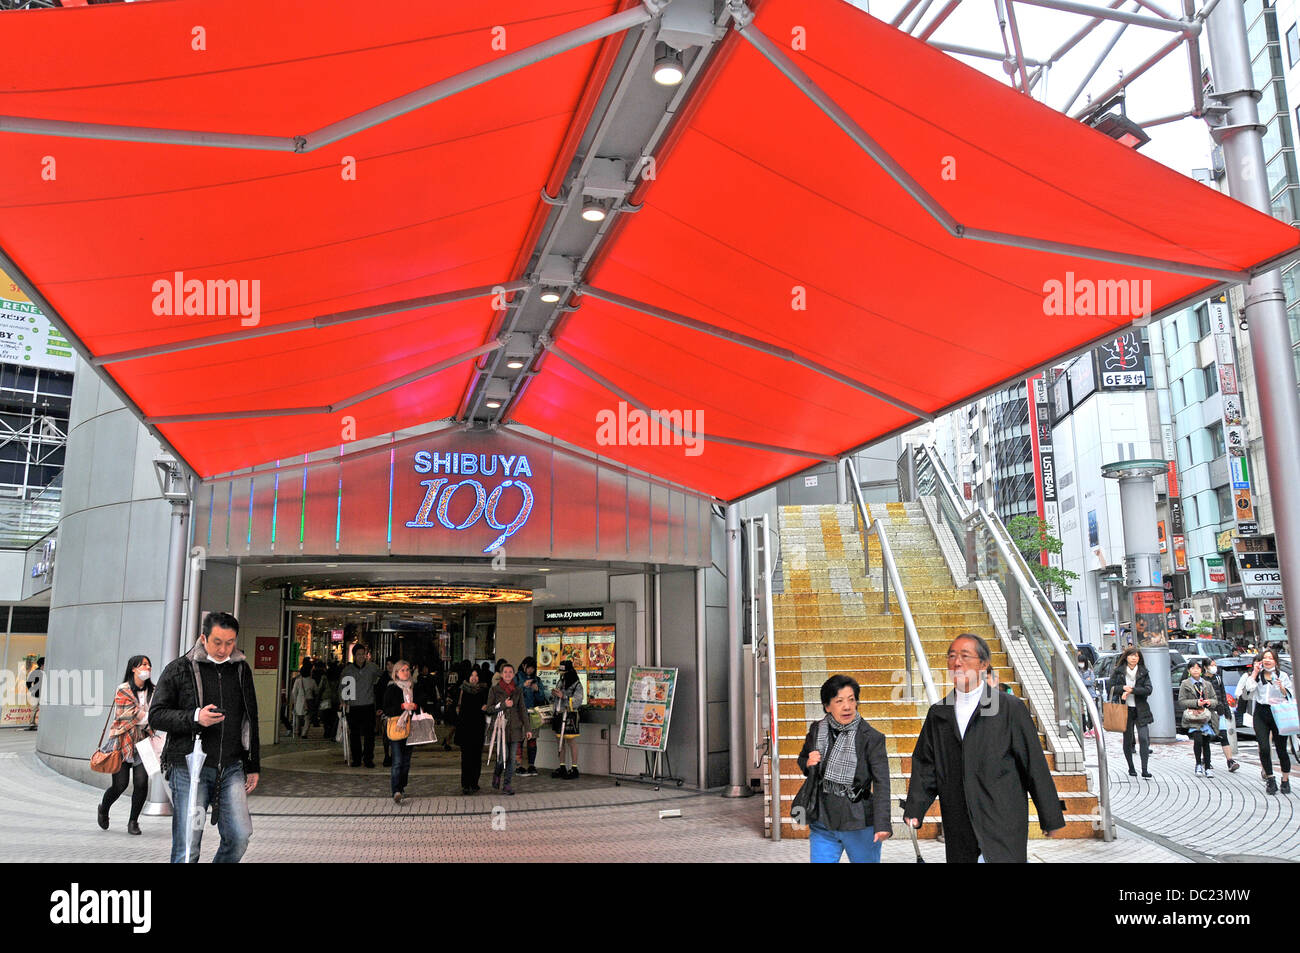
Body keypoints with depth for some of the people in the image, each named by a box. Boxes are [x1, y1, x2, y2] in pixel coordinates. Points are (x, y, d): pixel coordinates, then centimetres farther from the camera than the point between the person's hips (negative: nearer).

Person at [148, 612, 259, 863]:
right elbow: (156, 716, -2)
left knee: (239, 836, -5)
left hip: (231, 768, 3)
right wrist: (194, 718, -18)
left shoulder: (241, 669, 12)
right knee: (188, 846, -1)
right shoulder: (179, 669, 0)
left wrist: (252, 766, 18)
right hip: (189, 768, -3)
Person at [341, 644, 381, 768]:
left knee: (369, 733, -4)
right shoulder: (348, 669, 3)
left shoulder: (372, 667, 4)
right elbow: (342, 687, 6)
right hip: (353, 707, 0)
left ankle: (368, 758, 4)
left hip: (368, 706, 0)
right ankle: (356, 759, 15)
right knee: (354, 734, 4)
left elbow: (380, 678, 24)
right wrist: (344, 701, -4)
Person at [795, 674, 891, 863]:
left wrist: (882, 824, -26)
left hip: (859, 825, -3)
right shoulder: (816, 730, 2)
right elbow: (802, 760, 19)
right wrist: (808, 764, -5)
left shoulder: (872, 738, -9)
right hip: (822, 823, 3)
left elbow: (881, 783, -15)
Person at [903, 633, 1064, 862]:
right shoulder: (937, 714, 10)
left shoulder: (1010, 708, -1)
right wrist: (914, 809, -2)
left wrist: (1050, 818, 3)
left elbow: (1035, 765, 1)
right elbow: (925, 766, 10)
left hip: (1003, 830, -4)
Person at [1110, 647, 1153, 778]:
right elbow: (1112, 687, 0)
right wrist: (1123, 688, -18)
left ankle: (1144, 770, -7)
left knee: (1144, 738, -11)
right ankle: (1131, 768, 22)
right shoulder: (1118, 671, 2)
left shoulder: (1143, 672, 3)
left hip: (1141, 709, 0)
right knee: (1127, 739, 7)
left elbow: (1148, 689, -7)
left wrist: (1132, 690, -16)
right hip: (1125, 709, 0)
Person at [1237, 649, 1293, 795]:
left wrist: (1281, 687, -16)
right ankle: (1270, 780, 4)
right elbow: (1248, 689, -7)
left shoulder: (1283, 676, 6)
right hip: (1261, 713, 1)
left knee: (1281, 749, 0)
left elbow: (1290, 697, 2)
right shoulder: (1257, 675, 10)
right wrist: (1255, 673, -3)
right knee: (1264, 748, -7)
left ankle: (1285, 780, 17)